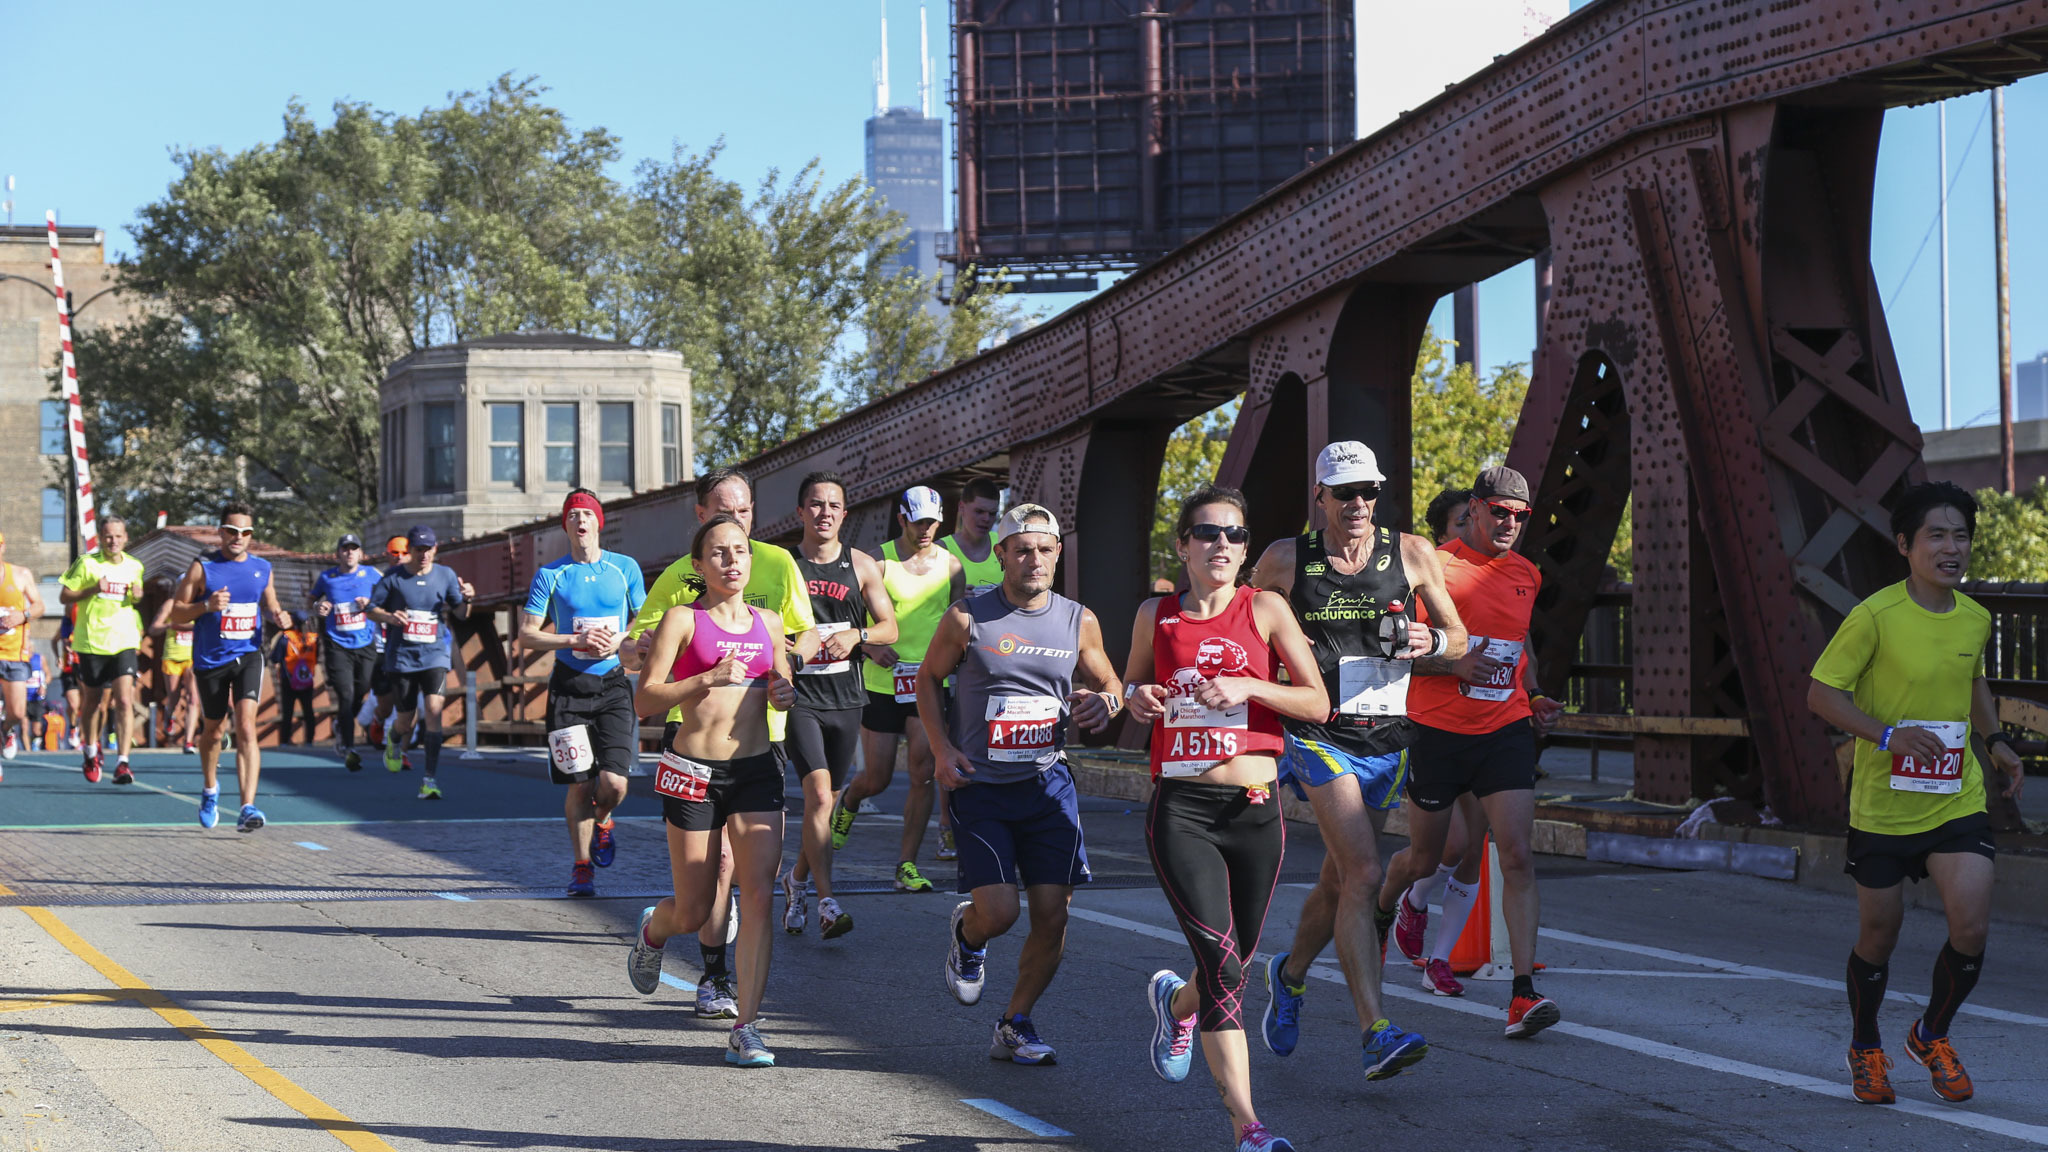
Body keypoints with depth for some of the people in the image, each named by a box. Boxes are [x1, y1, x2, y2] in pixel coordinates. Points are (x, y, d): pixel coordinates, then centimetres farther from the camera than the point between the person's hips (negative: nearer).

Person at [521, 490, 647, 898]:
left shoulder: (625, 568, 4)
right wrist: (578, 641, -15)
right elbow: (527, 634, -2)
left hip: (613, 683, 0)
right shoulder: (550, 574, 1)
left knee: (614, 782, -11)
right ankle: (581, 864, 16)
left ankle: (602, 821, 24)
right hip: (569, 684, 0)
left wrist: (617, 640, -7)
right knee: (578, 784, -1)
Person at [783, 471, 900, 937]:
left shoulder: (861, 566, 7)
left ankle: (796, 878, 36)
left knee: (824, 800, 12)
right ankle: (827, 903, -20)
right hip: (799, 697, -3)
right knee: (819, 795, -18)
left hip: (845, 699, 3)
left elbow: (890, 627, 8)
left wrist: (857, 635, -11)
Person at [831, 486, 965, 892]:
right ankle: (848, 801, 40)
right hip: (882, 683, -2)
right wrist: (871, 646, -21)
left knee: (923, 774, -6)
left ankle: (907, 864, 1)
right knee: (877, 779, 4)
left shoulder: (950, 565, 6)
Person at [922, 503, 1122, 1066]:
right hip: (979, 785, -3)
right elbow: (929, 678, 9)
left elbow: (1110, 687, 17)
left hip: (1047, 781, 3)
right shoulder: (967, 617, -4)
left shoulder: (1079, 622, 4)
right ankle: (967, 935, 25)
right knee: (998, 910, -14)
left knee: (1053, 913, -4)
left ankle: (1016, 1025, 14)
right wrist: (942, 749, -3)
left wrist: (1103, 702, -8)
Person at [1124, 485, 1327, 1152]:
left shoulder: (1265, 610, 3)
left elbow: (1318, 703, 0)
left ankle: (1176, 1001, 50)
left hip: (1255, 810, 1)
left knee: (1233, 964, 12)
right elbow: (1132, 683, 23)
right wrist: (1137, 697, 0)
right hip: (1179, 809, -1)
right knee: (1222, 959, -16)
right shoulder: (1155, 615, 7)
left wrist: (1246, 687, -14)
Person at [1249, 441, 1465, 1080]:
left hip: (1387, 740, 4)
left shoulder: (1412, 554, 2)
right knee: (1363, 875, -19)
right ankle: (1377, 1035, -22)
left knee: (1338, 882, 14)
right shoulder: (1286, 559, -2)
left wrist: (1432, 640, -11)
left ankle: (1290, 973, 44)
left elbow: (1459, 637, 10)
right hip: (1319, 735, -4)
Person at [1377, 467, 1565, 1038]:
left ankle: (1523, 995, -16)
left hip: (1506, 732, 3)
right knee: (1423, 859, 12)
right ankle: (1381, 912, 48)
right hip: (1439, 733, -3)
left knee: (1517, 857, -12)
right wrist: (1452, 663, -20)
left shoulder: (1526, 575, 10)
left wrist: (1534, 698, 11)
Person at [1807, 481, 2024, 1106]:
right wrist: (1888, 735, -24)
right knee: (1879, 934, 8)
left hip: (1958, 803, 3)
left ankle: (1932, 1036, 18)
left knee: (1971, 928, -10)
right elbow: (1821, 692, -12)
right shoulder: (1875, 616, -14)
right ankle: (1865, 1047, 35)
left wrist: (1995, 740, 10)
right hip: (1882, 804, -3)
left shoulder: (1975, 619, 4)